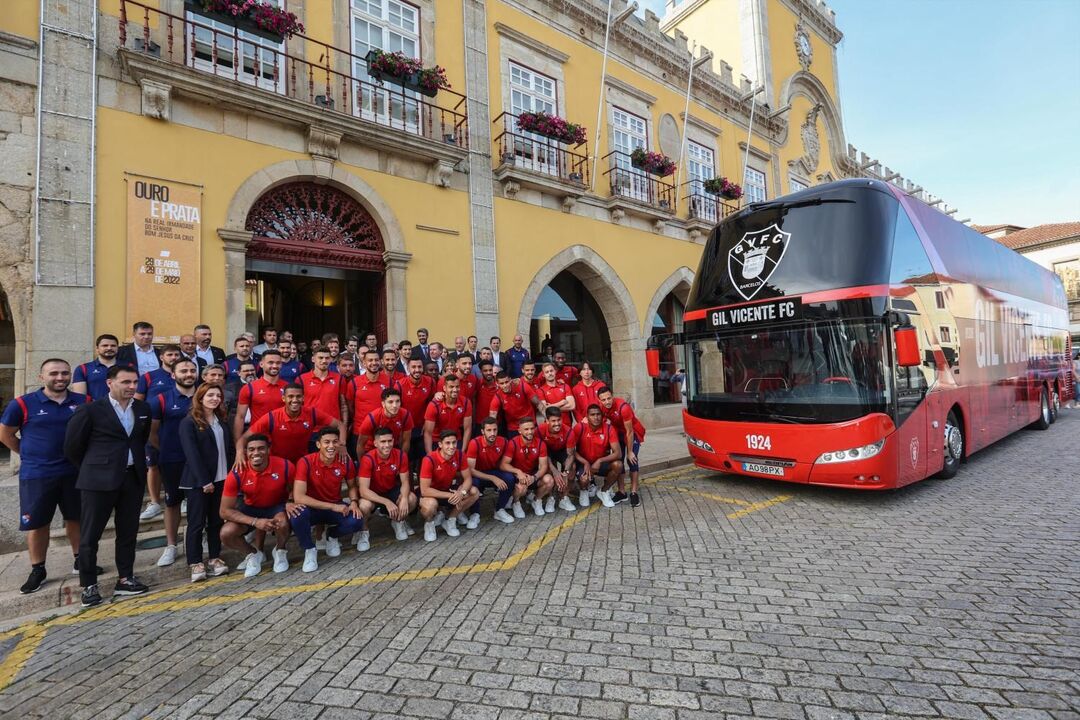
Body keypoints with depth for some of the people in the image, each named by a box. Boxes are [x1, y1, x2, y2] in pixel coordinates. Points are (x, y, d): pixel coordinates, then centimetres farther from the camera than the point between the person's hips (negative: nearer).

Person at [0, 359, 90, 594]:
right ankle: (37, 570, 24)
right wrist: (30, 455, 4)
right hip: (36, 475, -1)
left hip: (74, 472, 2)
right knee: (36, 523, 8)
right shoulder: (23, 404, -8)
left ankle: (80, 560, 29)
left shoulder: (83, 402, -3)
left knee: (76, 518, 14)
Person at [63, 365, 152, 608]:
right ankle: (89, 585, 19)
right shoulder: (91, 410, -8)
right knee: (90, 535, 5)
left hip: (133, 478, 4)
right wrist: (92, 468, 7)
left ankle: (125, 579, 22)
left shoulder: (143, 409, 6)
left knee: (128, 532, 11)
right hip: (99, 480, -4)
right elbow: (72, 446, 0)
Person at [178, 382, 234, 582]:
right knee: (197, 523, 2)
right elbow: (192, 454, -13)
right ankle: (195, 564, 9)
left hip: (221, 479, 6)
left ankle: (215, 558, 18)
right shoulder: (188, 423, -7)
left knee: (216, 521, 10)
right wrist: (204, 481, -17)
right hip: (198, 481, -5)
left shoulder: (222, 421, 12)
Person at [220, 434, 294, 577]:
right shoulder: (237, 474, -24)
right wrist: (255, 521, -30)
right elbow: (225, 511, -19)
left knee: (283, 523, -35)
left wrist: (289, 503, -29)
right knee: (226, 533, -24)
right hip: (251, 508, 2)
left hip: (277, 506, -2)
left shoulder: (285, 466, -25)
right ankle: (253, 554, 9)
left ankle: (280, 551, 1)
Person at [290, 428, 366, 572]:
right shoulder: (306, 462, -22)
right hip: (313, 508, -2)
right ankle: (310, 550, -5)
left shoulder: (346, 461, -12)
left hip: (337, 507, 2)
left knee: (357, 522, -26)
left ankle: (332, 535, 11)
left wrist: (354, 502, -17)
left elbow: (352, 486, 5)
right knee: (297, 514, -35)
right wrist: (333, 506, -30)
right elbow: (298, 497, -27)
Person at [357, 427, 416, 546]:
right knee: (364, 505, -36)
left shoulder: (401, 456, -17)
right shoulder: (368, 459, -27)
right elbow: (363, 490, -31)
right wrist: (386, 502, -41)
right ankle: (364, 531, -1)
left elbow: (405, 482, -12)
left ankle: (397, 522, 9)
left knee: (412, 499, -25)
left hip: (391, 491, 3)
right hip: (372, 494, -3)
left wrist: (404, 498, -34)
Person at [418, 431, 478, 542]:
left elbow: (467, 479, -8)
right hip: (431, 493, -5)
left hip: (448, 489, 5)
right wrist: (449, 495, -33)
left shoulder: (459, 455, -14)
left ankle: (450, 520, 4)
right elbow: (424, 490, -30)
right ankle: (429, 523, 0)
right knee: (430, 505, -39)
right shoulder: (429, 460, -29)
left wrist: (462, 492, -31)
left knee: (474, 492, -16)